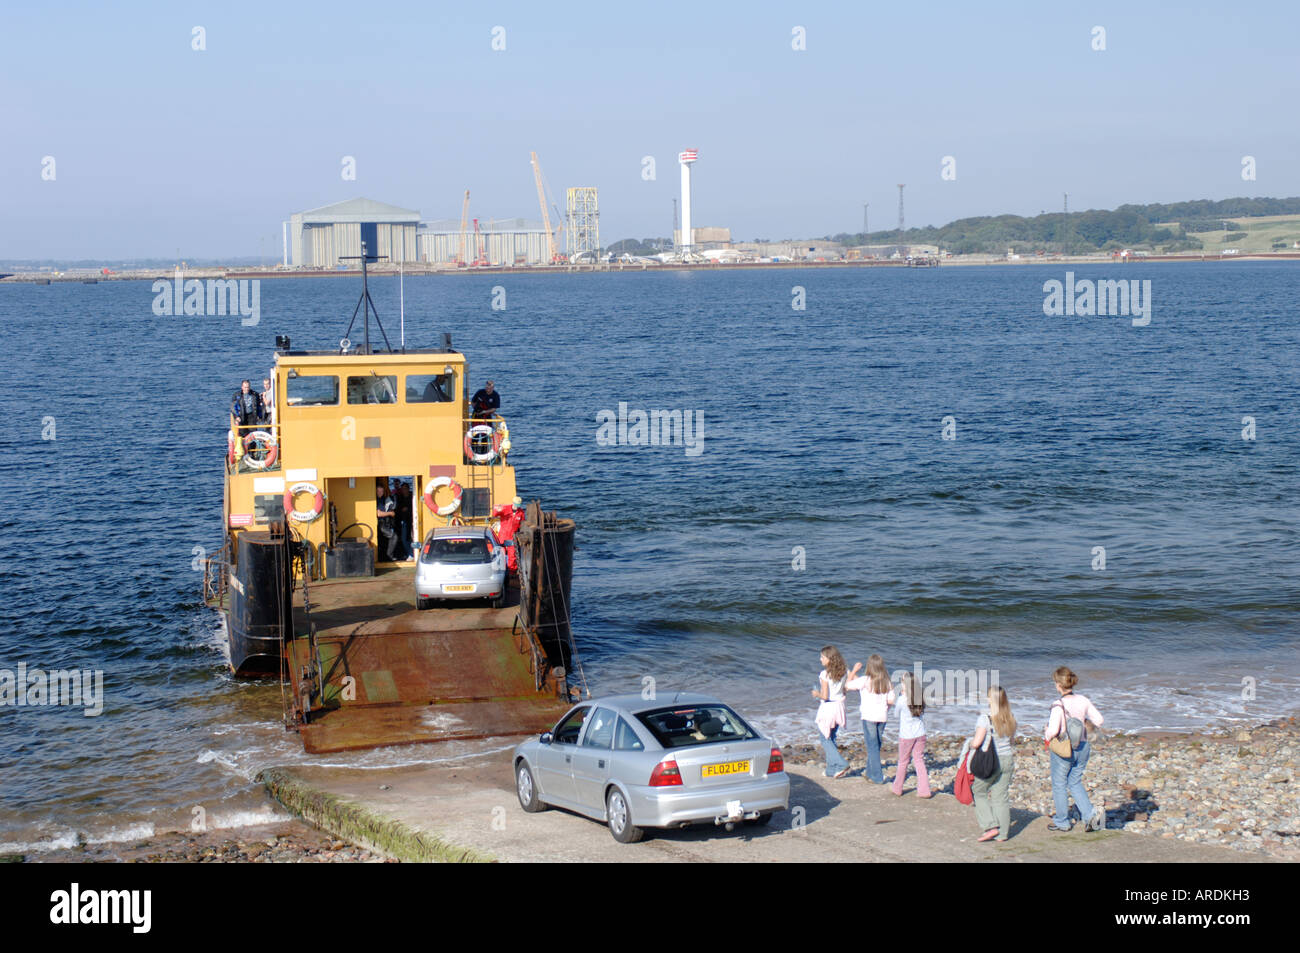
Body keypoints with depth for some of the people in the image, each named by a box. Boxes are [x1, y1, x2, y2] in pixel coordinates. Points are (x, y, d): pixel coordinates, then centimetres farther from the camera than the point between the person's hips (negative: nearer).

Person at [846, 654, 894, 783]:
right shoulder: (887, 682, -1)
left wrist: (854, 670, 10)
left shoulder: (864, 680, -12)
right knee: (876, 745, 17)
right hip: (883, 716, 4)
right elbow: (891, 701, -3)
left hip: (869, 716, -4)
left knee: (872, 746, 1)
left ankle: (878, 777, 0)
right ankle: (870, 773, 29)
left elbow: (847, 685, -1)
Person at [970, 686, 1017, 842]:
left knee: (979, 792, 13)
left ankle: (991, 826, 3)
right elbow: (1011, 739, 12)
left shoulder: (985, 718, -17)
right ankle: (1003, 833, 15)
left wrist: (971, 744, 1)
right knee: (1001, 796, 12)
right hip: (1008, 760, 6)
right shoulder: (1011, 719, 3)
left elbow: (977, 742, -20)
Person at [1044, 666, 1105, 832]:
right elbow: (1099, 720, 1)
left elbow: (1053, 730, -29)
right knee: (1075, 783, 21)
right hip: (1083, 747, 5)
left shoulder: (1059, 706, -22)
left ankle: (1062, 821, 27)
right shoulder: (1083, 701, -5)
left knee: (1059, 785, 14)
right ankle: (1091, 814, 4)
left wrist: (1046, 738, -7)